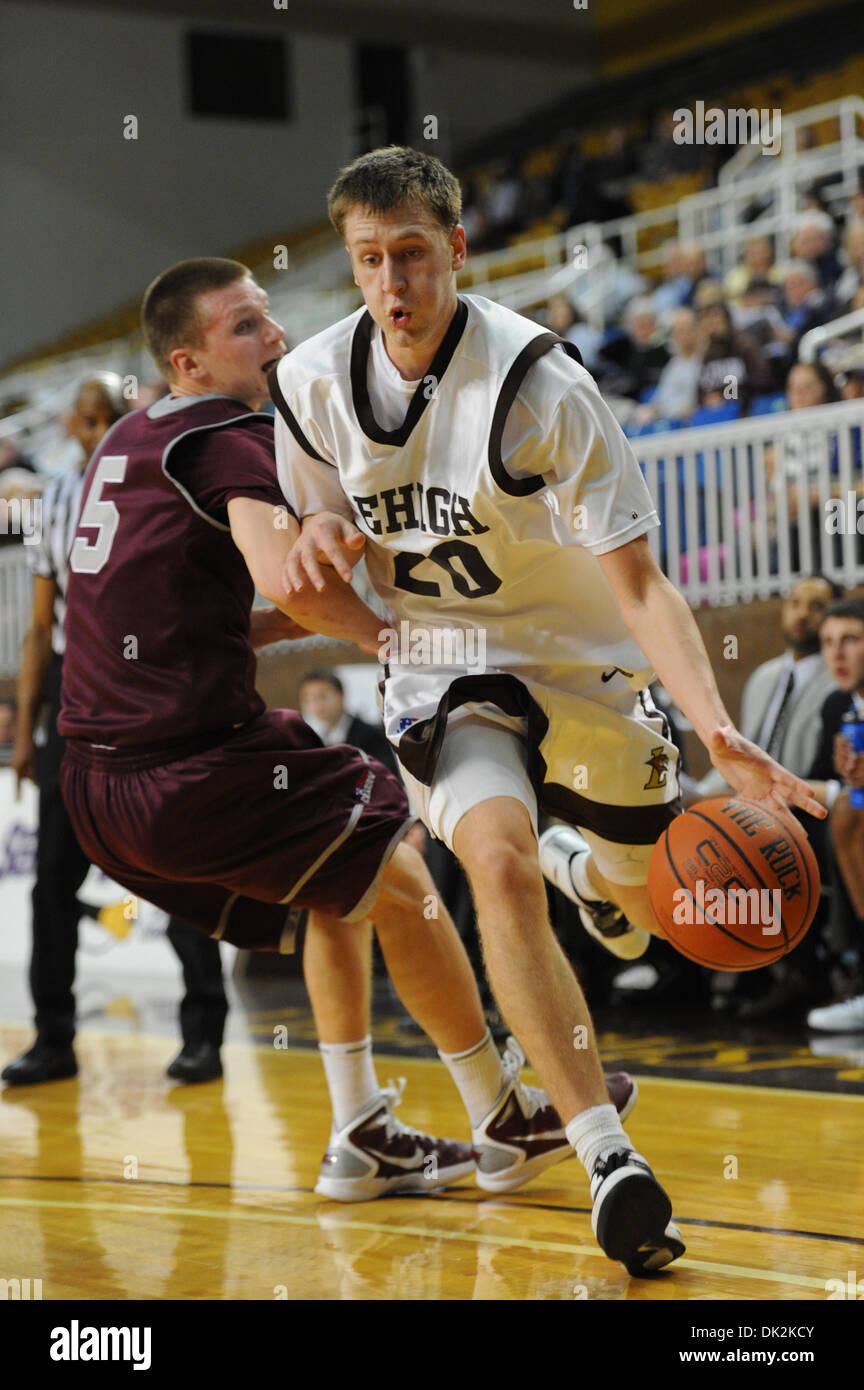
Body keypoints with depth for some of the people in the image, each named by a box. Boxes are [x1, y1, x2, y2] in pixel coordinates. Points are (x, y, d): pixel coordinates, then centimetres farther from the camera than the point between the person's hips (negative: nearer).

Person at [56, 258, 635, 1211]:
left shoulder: (126, 444, 19)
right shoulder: (232, 434, -8)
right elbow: (281, 572, -27)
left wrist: (299, 621, 13)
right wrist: (391, 638, -11)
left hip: (99, 776, 9)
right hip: (186, 771, -9)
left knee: (341, 883, 26)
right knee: (396, 869, 9)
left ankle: (364, 1138, 26)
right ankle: (506, 1121, 17)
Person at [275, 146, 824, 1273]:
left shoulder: (539, 382, -25)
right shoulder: (310, 385, -11)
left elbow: (637, 584, -26)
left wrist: (716, 727, -40)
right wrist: (320, 535, -16)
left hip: (584, 668, -1)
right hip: (442, 671, 1)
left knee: (644, 910, 14)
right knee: (500, 864, -28)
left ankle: (591, 879, 56)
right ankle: (608, 1159, -26)